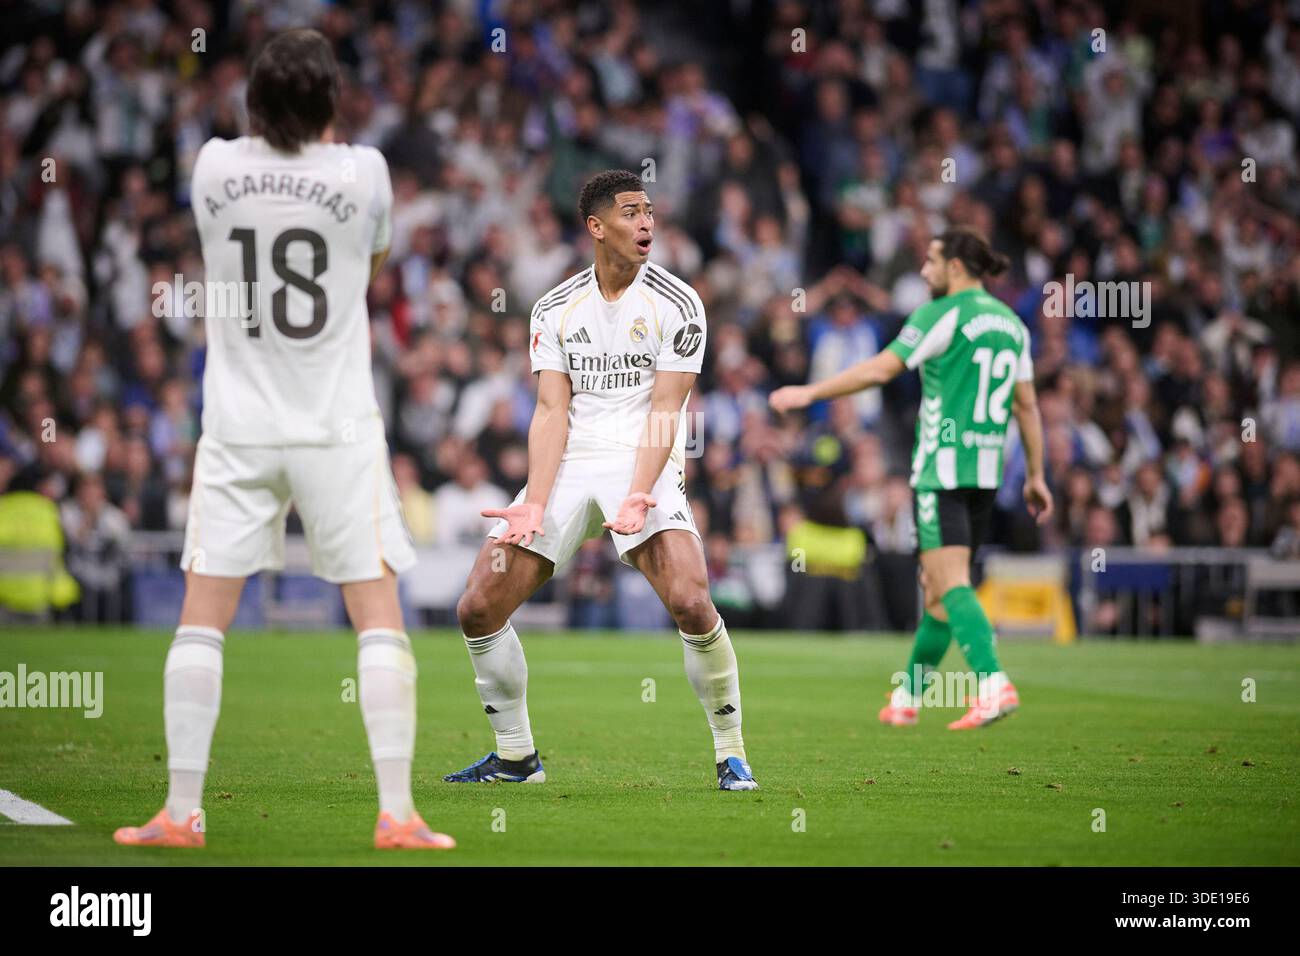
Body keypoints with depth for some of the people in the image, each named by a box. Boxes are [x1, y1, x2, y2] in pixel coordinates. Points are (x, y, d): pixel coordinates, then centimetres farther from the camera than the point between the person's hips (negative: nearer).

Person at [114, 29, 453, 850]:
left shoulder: (215, 166, -2)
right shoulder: (362, 171, -6)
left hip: (238, 428, 2)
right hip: (339, 428, -1)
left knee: (203, 616, 5)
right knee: (378, 613, 1)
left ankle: (181, 811, 3)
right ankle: (398, 814, -4)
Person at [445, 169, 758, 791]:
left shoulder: (676, 303, -2)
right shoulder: (555, 309, 8)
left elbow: (663, 411, -9)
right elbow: (551, 411, 1)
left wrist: (639, 495, -23)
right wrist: (534, 504, -13)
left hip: (643, 464, -4)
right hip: (567, 465, 4)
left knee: (690, 601, -27)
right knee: (478, 607, -5)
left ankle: (730, 752, -8)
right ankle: (515, 756, 14)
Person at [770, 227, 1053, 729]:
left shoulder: (943, 315, -9)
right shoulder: (1011, 323, 13)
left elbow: (880, 369, -13)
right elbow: (1027, 404, 14)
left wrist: (809, 393, -6)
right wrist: (1036, 475, 19)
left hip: (942, 467, -7)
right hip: (985, 469, 7)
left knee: (950, 583, -13)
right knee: (939, 584, 15)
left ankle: (994, 685, -29)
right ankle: (908, 696, 23)